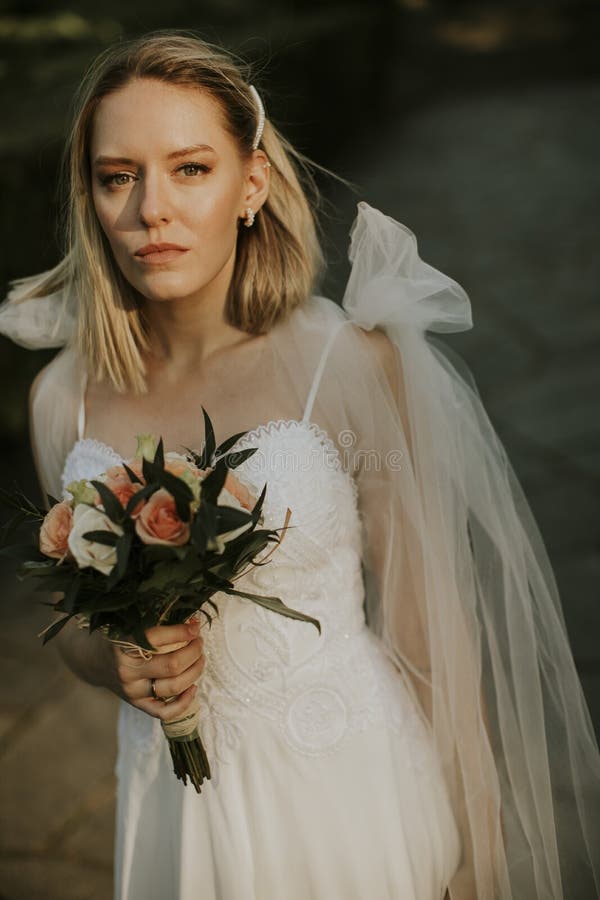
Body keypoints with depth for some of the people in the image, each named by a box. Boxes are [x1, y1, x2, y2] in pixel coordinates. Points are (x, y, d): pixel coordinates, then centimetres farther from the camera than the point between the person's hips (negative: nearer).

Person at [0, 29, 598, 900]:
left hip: (352, 798, -3)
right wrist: (119, 664, -13)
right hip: (178, 808, 4)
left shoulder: (350, 362, -15)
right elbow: (76, 625, 9)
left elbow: (425, 621, -9)